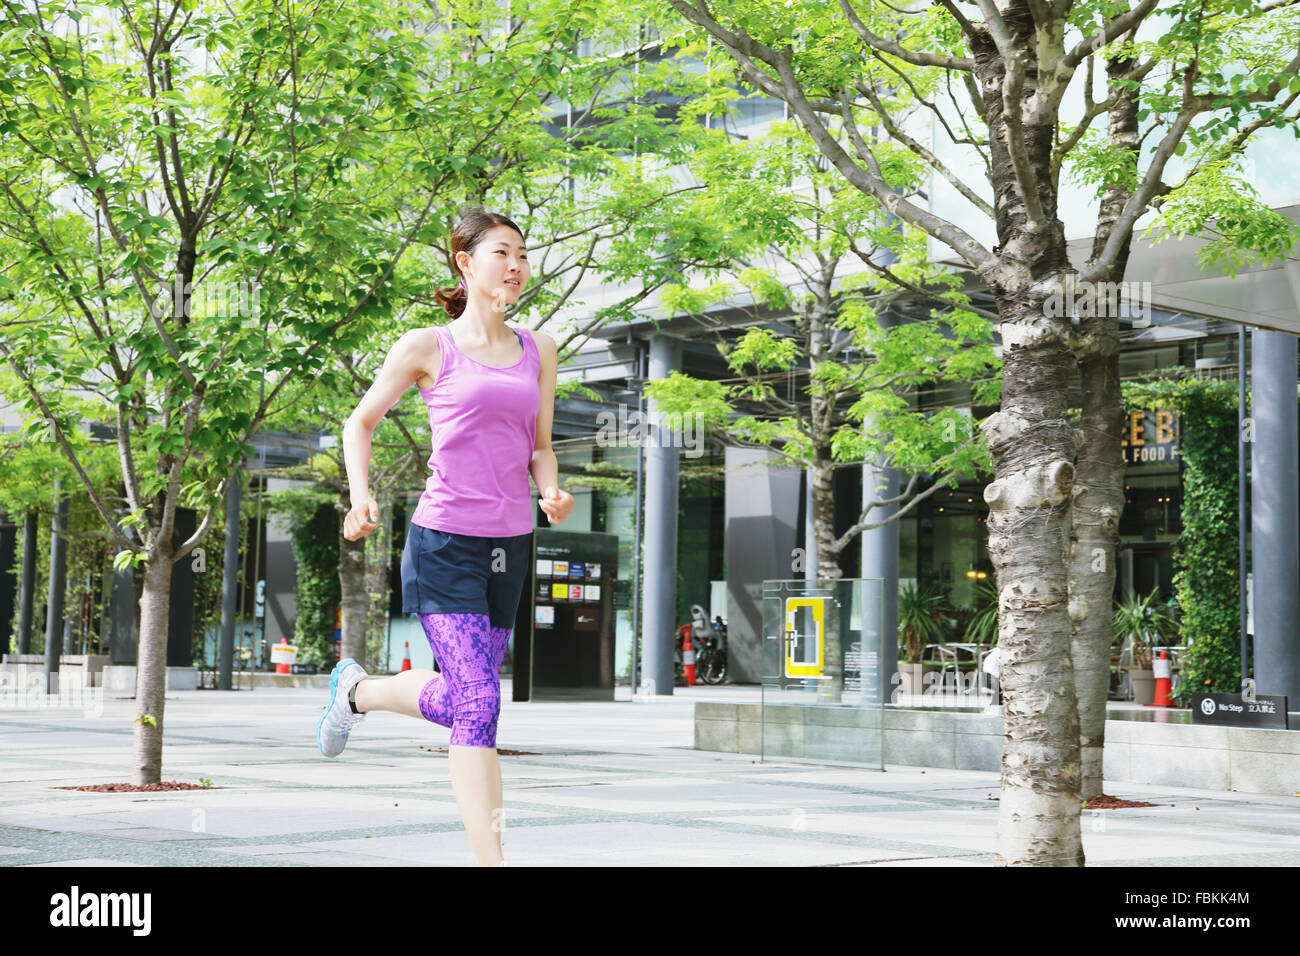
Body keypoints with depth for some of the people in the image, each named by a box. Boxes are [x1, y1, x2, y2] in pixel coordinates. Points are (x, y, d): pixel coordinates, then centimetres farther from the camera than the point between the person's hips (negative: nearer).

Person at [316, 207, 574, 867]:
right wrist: (360, 496, -7)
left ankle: (357, 690, 44)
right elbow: (360, 423, 9)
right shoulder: (429, 348, -2)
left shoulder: (538, 350, 10)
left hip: (510, 544, 6)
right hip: (445, 543, -6)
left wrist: (551, 491, -4)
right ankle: (491, 858, -6)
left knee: (460, 698, 16)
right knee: (477, 704, -13)